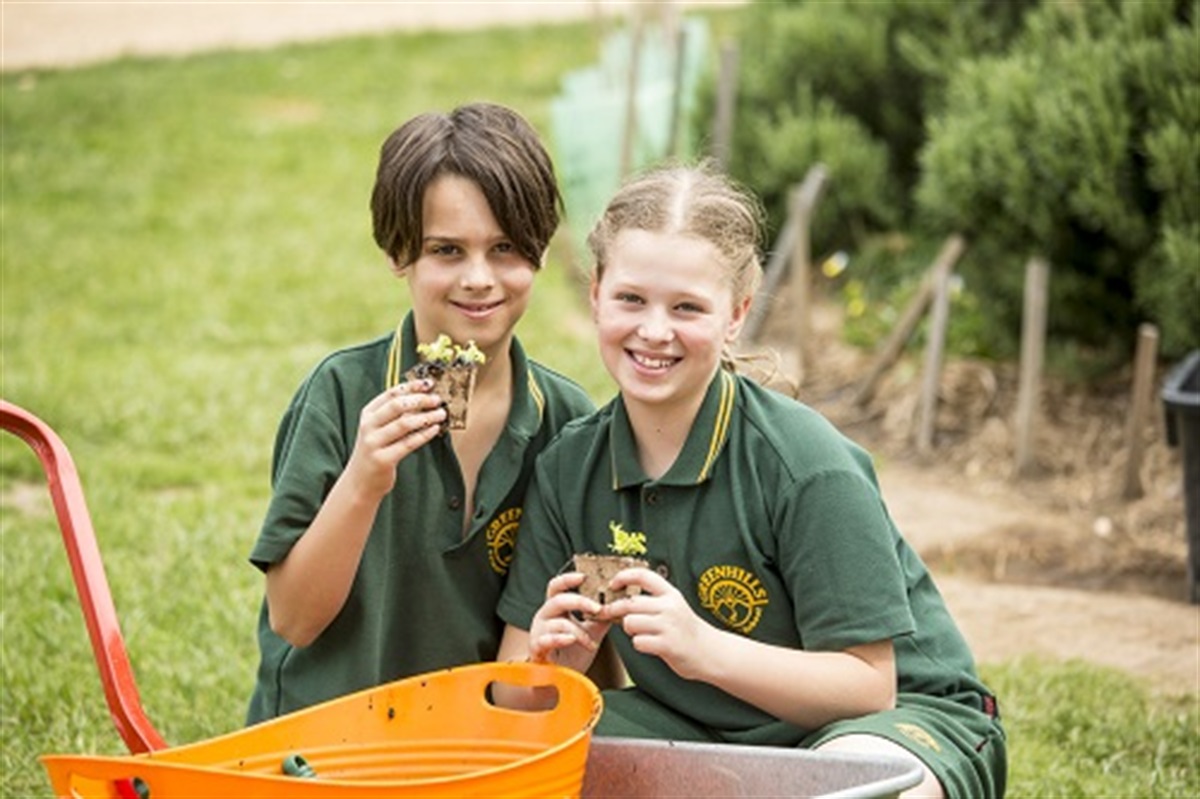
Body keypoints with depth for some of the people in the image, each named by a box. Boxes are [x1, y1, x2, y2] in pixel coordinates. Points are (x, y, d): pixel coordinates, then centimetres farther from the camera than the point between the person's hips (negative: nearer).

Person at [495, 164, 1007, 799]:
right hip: (697, 728, 4)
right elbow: (513, 699, -3)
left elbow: (865, 685, -20)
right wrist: (552, 661, -27)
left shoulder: (809, 467, -22)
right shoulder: (567, 467, -6)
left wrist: (705, 648, -33)